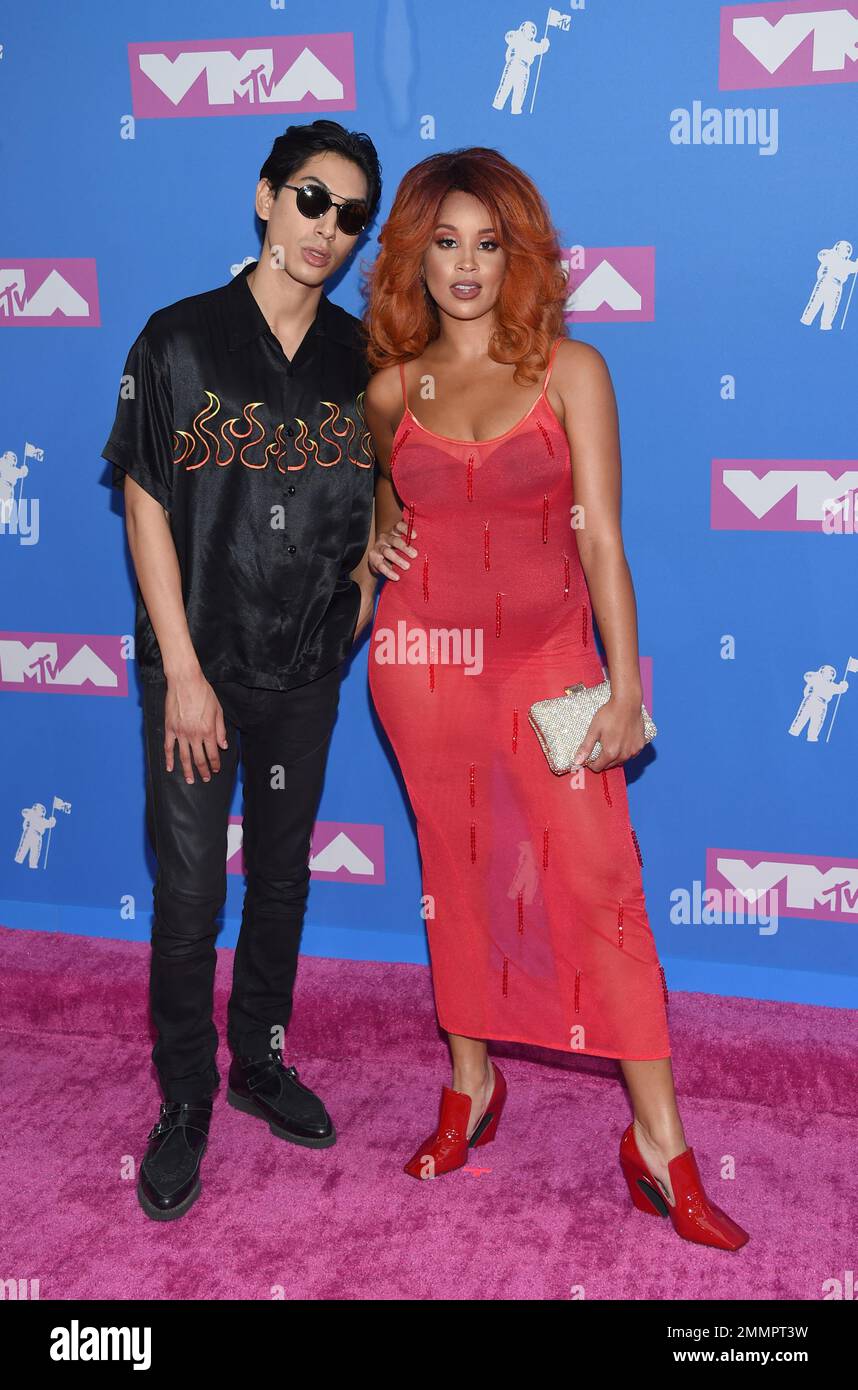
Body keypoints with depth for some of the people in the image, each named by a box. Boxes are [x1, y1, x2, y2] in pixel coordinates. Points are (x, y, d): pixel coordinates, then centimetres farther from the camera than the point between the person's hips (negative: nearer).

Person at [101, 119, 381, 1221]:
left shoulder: (360, 356, 2)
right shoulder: (180, 340, -7)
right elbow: (147, 508, -9)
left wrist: (360, 588, -6)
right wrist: (184, 672, -13)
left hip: (306, 669, 3)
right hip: (198, 663, -3)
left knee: (283, 875, 15)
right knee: (190, 892, 2)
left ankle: (260, 1062, 35)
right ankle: (184, 1103, 21)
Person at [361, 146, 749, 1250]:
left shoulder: (569, 371, -1)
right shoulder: (391, 389, 6)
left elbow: (601, 535, -5)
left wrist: (624, 685, -10)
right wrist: (381, 535, 5)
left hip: (546, 657, -2)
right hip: (425, 655, 3)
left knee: (598, 880, -5)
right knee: (457, 872, 12)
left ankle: (658, 1138, 4)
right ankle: (469, 1083, 31)